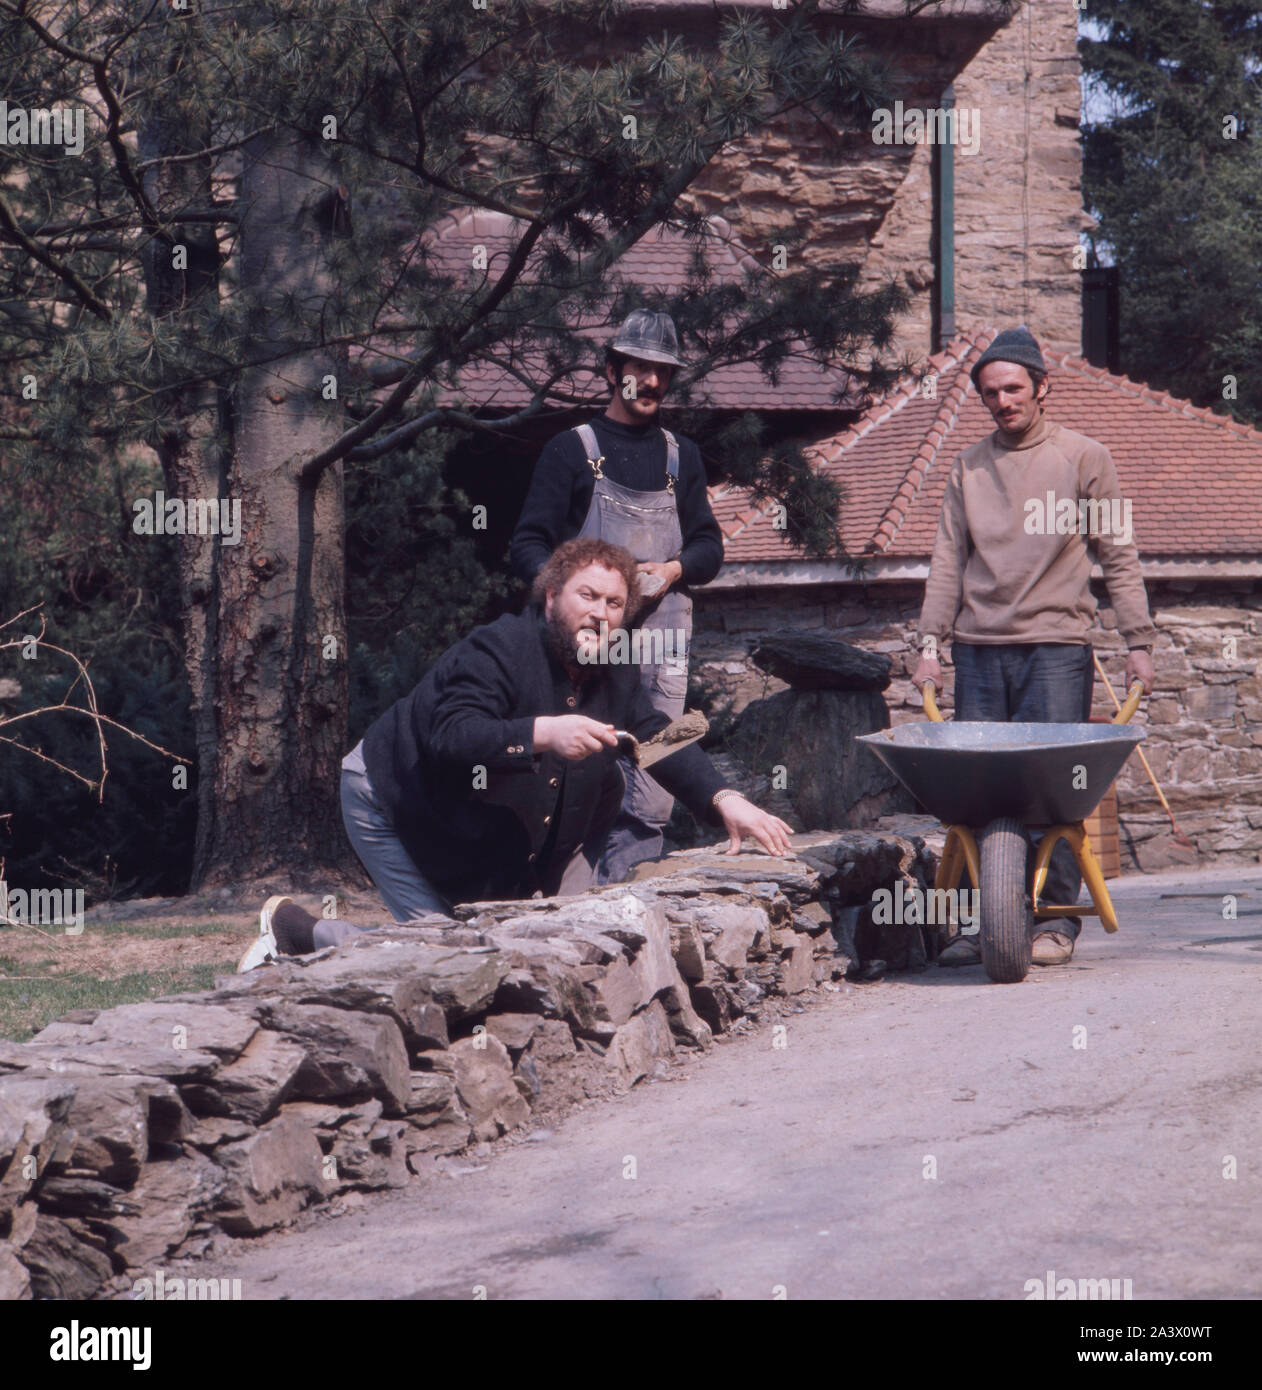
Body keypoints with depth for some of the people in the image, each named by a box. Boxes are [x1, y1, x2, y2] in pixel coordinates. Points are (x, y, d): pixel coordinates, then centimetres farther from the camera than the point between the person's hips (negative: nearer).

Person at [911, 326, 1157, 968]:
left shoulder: (1083, 458, 4)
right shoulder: (968, 468, 13)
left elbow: (1117, 555, 5)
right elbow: (947, 559, 15)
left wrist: (1138, 642, 1)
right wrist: (931, 642, 7)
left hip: (1056, 644, -3)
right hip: (980, 649, 3)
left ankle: (1058, 917, 0)